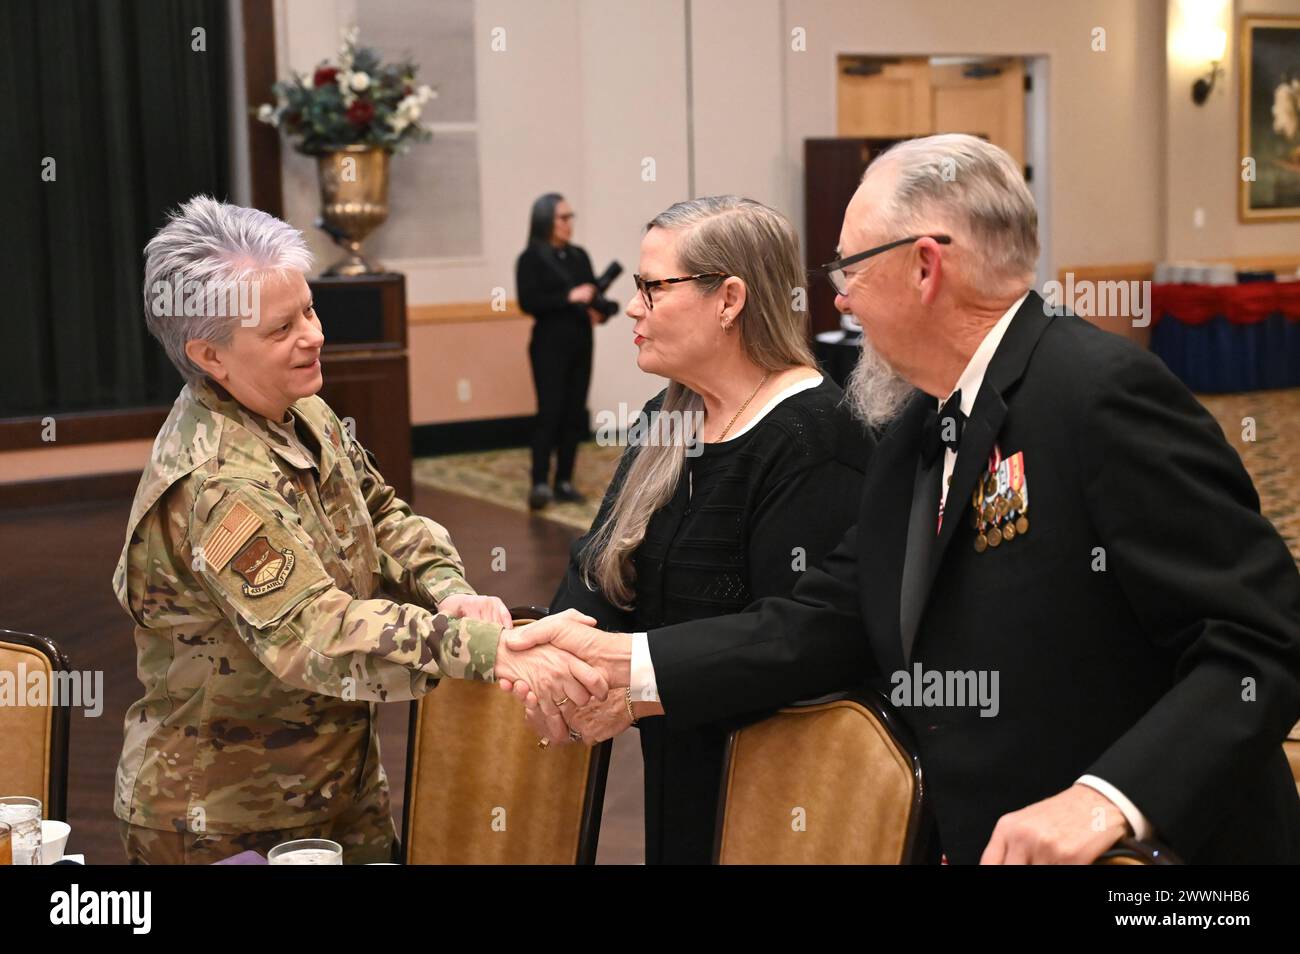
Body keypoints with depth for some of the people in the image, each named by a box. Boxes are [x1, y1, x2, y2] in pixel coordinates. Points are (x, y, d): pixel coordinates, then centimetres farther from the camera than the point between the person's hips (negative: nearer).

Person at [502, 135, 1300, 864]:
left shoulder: (1104, 393, -18)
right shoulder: (917, 428, 8)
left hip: (1159, 842, -8)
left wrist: (1112, 797, -32)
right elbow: (834, 617, 4)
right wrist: (625, 660, -2)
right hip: (980, 838, 8)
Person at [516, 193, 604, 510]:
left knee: (575, 414, 4)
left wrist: (597, 311, -7)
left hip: (581, 344, 6)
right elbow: (528, 302, -13)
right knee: (550, 412, -12)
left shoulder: (579, 255, 12)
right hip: (550, 344, -6)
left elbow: (592, 295, 15)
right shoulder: (531, 259, -4)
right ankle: (540, 483, -12)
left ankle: (564, 482, 10)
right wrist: (569, 297, -18)